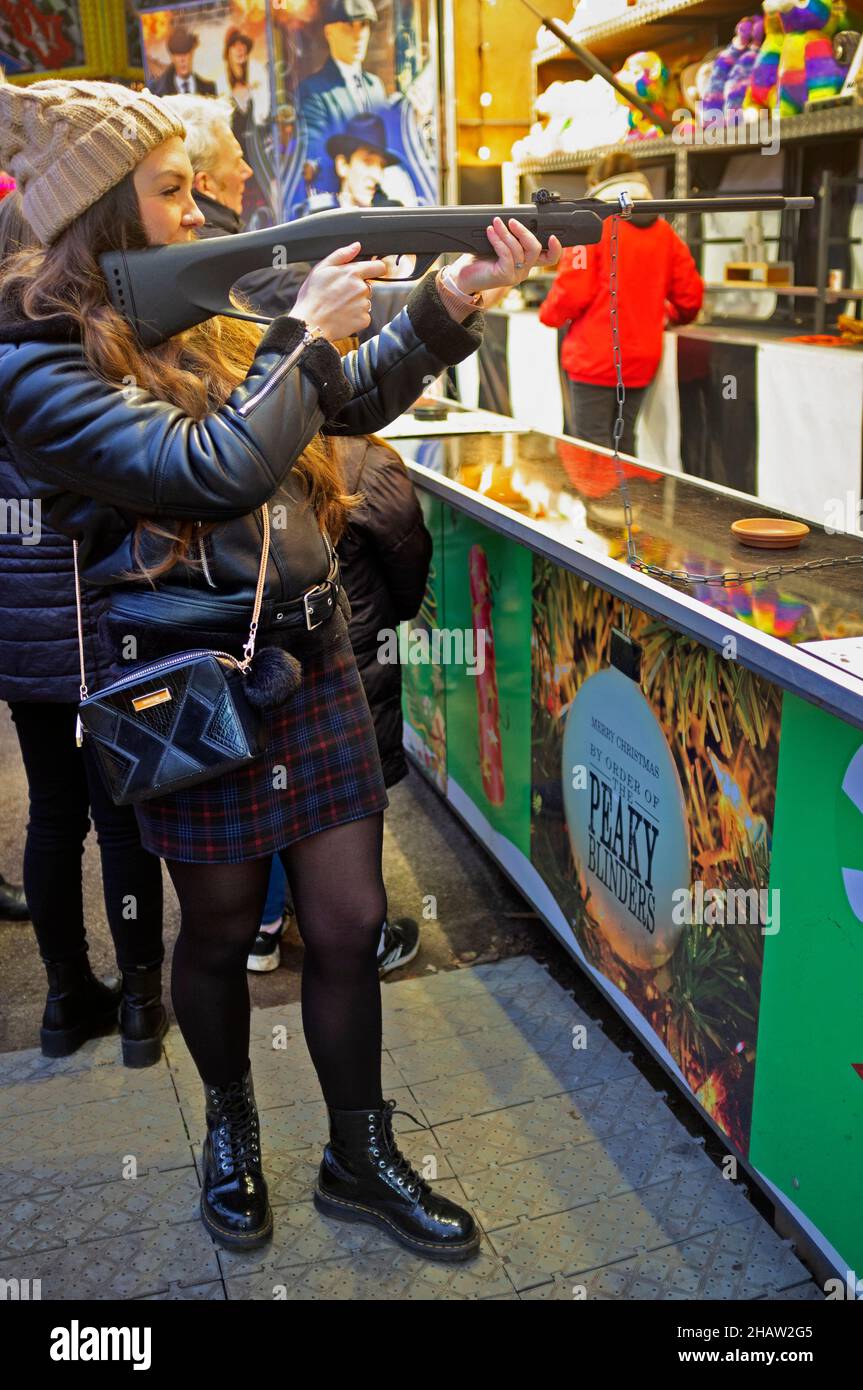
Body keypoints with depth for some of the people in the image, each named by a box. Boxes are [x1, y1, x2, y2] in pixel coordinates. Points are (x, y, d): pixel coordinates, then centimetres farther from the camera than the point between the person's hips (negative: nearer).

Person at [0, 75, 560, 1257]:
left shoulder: (205, 319, 9)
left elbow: (356, 397, 15)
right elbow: (212, 469, -24)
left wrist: (453, 297, 1)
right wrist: (301, 333, -13)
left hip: (314, 658, 6)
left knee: (350, 921, 10)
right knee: (220, 930, 14)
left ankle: (360, 1157, 31)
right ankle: (231, 1124, 43)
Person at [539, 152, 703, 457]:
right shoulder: (665, 232, 7)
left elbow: (573, 291, -14)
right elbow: (690, 294, 8)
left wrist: (549, 315, 7)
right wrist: (673, 315, 30)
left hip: (595, 361, -6)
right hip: (642, 362, 6)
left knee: (594, 447, -1)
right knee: (623, 443, 16)